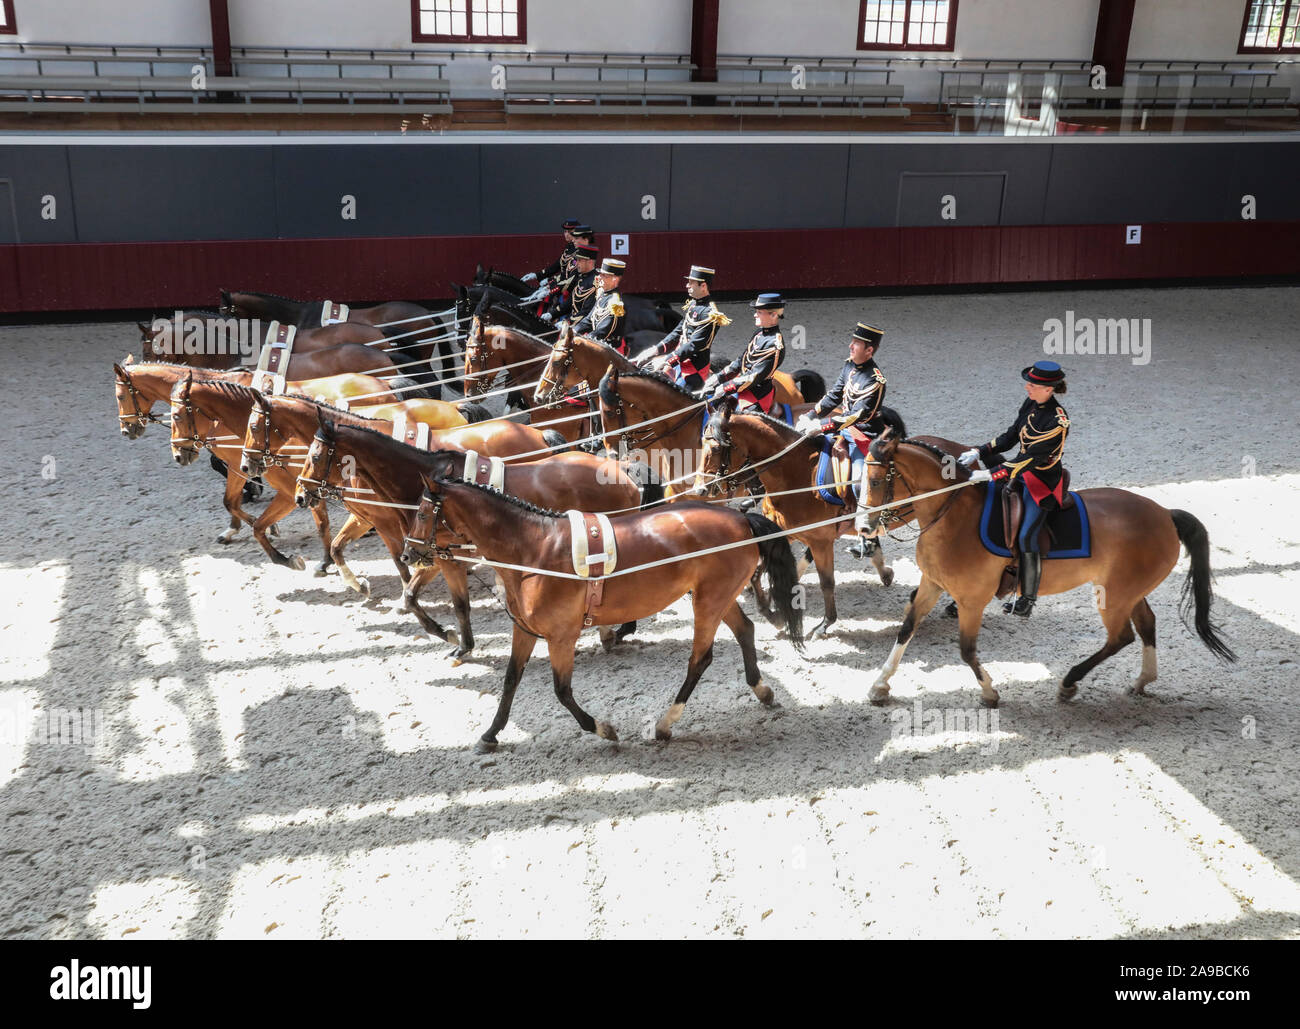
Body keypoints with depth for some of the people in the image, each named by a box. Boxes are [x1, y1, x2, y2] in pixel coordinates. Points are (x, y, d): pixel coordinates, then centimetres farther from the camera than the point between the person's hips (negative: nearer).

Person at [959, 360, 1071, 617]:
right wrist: (979, 453, -5)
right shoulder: (1031, 405, 0)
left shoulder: (1057, 421, -25)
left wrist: (993, 474, -32)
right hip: (1022, 472, 9)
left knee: (1027, 537, -12)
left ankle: (1028, 598, 0)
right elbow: (1010, 437, 7)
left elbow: (1032, 457, -29)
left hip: (1043, 482, -9)